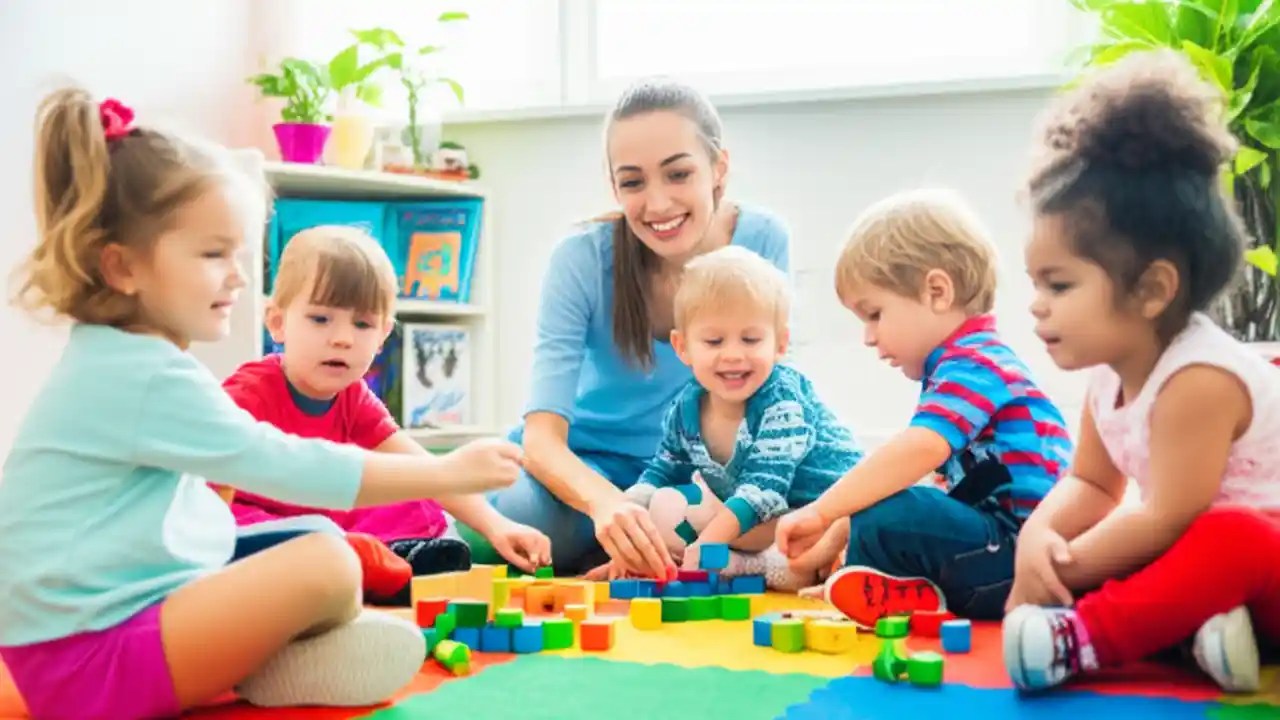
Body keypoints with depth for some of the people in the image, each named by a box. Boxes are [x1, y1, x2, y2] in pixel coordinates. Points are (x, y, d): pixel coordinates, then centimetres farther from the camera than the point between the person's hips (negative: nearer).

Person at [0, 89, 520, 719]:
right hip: (89, 660, -10)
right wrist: (448, 471, -15)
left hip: (92, 629, 10)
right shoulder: (148, 377, -19)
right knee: (325, 565, -25)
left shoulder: (115, 359, 12)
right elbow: (286, 467, -20)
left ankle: (256, 662, -3)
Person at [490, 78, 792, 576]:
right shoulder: (582, 260, -22)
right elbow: (542, 436, -29)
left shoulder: (762, 241, -17)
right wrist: (606, 501, -52)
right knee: (529, 512, -34)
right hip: (585, 465, -2)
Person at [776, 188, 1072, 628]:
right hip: (996, 546, 11)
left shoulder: (973, 363, -13)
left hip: (1021, 552, -11)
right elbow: (946, 476, 22)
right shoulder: (968, 363, 19)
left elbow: (921, 448, -31)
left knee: (883, 517, -28)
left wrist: (823, 511, -29)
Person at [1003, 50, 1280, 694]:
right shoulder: (1110, 378, -1)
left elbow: (1166, 519, -28)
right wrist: (1039, 538, -14)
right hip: (1207, 559, 10)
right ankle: (1193, 622, -19)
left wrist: (1066, 565, -18)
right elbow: (1091, 483, 8)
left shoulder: (1200, 377, -28)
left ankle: (1087, 638, -36)